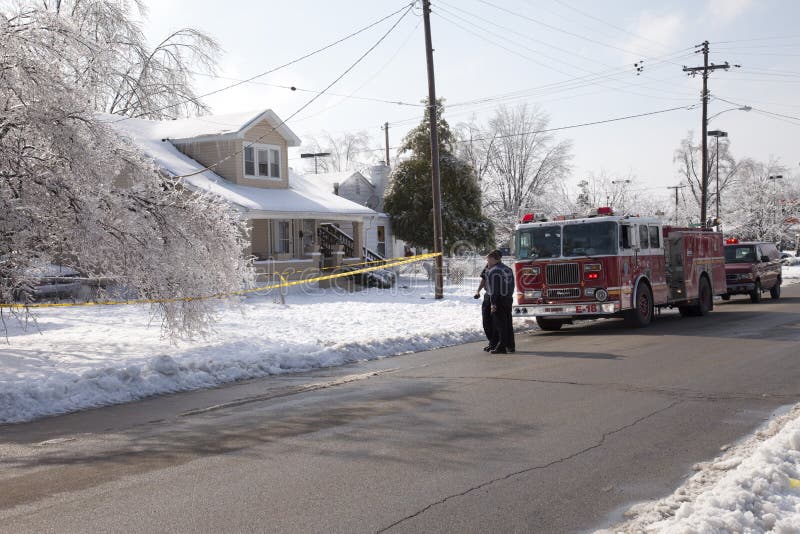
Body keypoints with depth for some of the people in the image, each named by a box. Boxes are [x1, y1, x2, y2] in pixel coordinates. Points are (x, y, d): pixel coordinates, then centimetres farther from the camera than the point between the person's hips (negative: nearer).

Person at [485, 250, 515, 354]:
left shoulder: (494, 271, -14)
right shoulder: (508, 269, 15)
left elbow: (494, 289, -19)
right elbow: (511, 286, 17)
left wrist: (493, 303, -20)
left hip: (499, 299, -9)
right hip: (508, 299, 9)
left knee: (500, 323, -6)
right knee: (508, 323, 13)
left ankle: (501, 346, -6)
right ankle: (510, 346, 18)